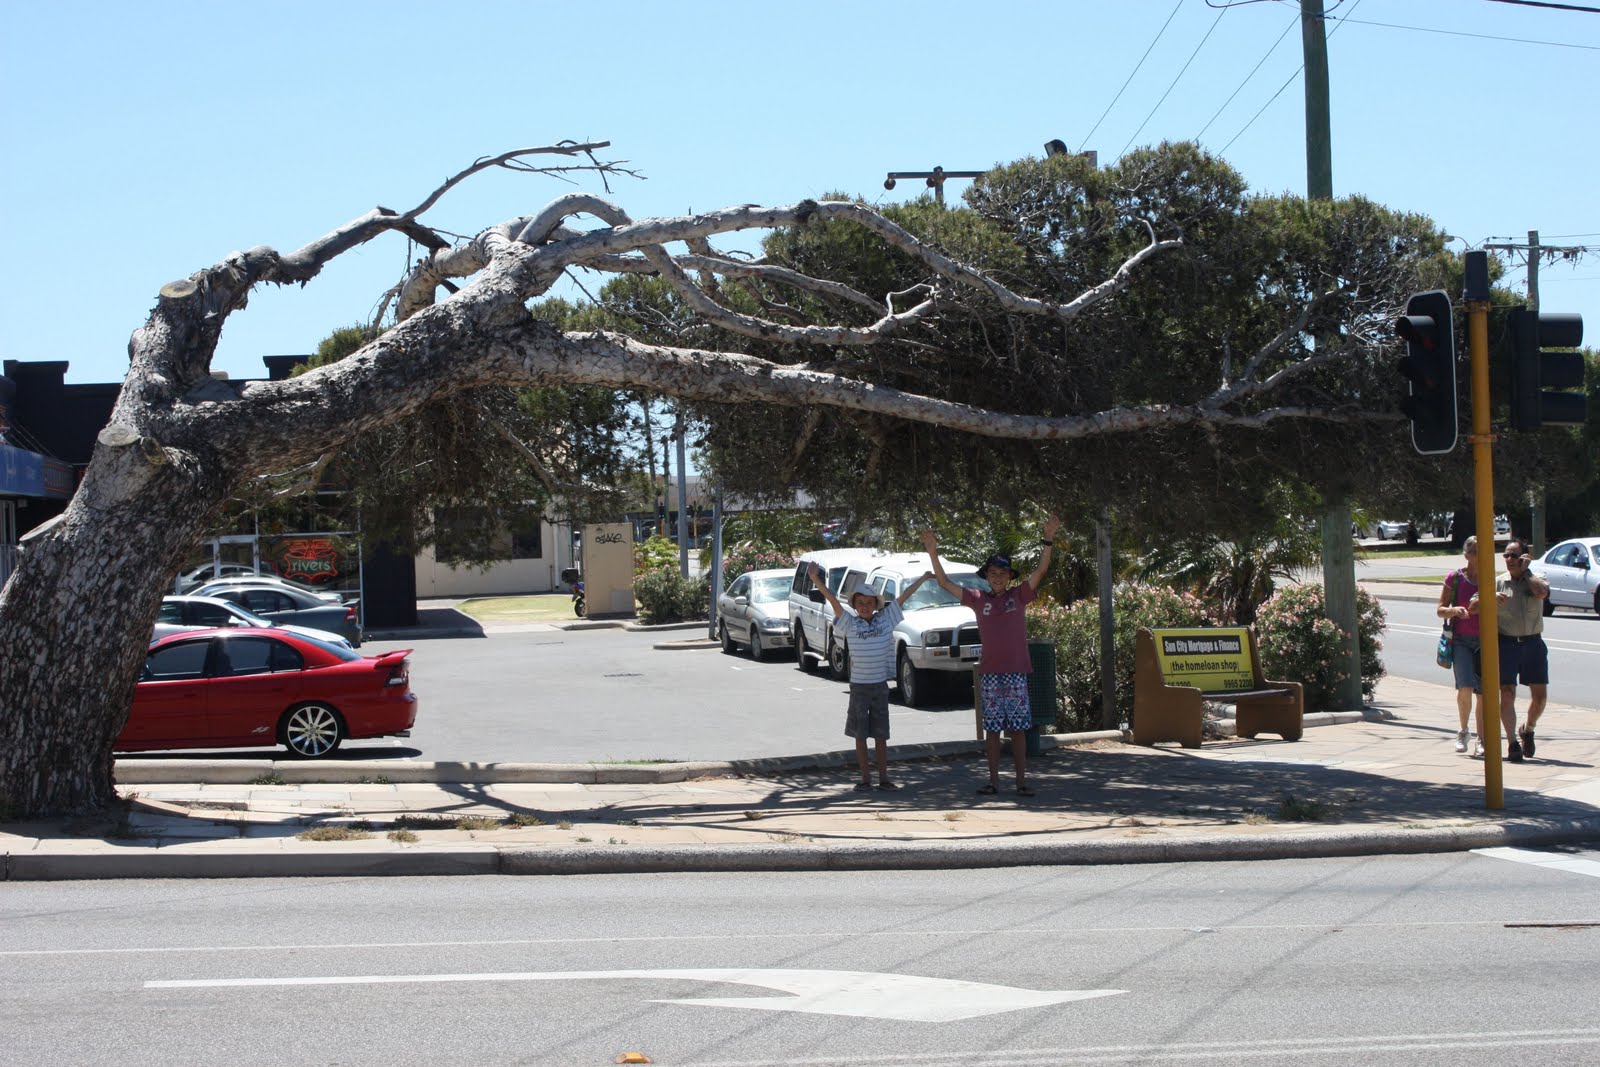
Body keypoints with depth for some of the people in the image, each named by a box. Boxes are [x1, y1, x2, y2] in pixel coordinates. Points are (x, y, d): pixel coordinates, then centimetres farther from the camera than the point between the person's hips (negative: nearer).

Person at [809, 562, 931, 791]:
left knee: (881, 735, 7)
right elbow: (834, 603, -15)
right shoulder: (850, 623, -3)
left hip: (880, 684, 1)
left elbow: (903, 596, 4)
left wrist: (925, 577, 8)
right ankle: (865, 778, 11)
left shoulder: (885, 618, 2)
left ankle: (884, 778, 11)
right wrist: (818, 583, -28)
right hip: (859, 685, -1)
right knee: (860, 734, 4)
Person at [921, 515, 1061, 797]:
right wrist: (933, 553, -3)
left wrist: (1048, 540, -17)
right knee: (992, 729, 5)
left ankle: (1022, 781, 4)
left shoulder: (1019, 596, 4)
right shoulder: (979, 600, 7)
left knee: (1018, 728, 1)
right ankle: (993, 781, 10)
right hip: (989, 673, 1)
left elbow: (1040, 570, -6)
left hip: (1016, 671, -1)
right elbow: (945, 582, 6)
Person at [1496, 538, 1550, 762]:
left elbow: (1541, 593, -17)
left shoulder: (1537, 580, 6)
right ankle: (1513, 742, -9)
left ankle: (1528, 730, 29)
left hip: (1533, 643, 1)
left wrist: (1526, 571, -8)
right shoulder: (1498, 583, 7)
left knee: (1540, 695, 3)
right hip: (1506, 643, -1)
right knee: (1507, 693, -10)